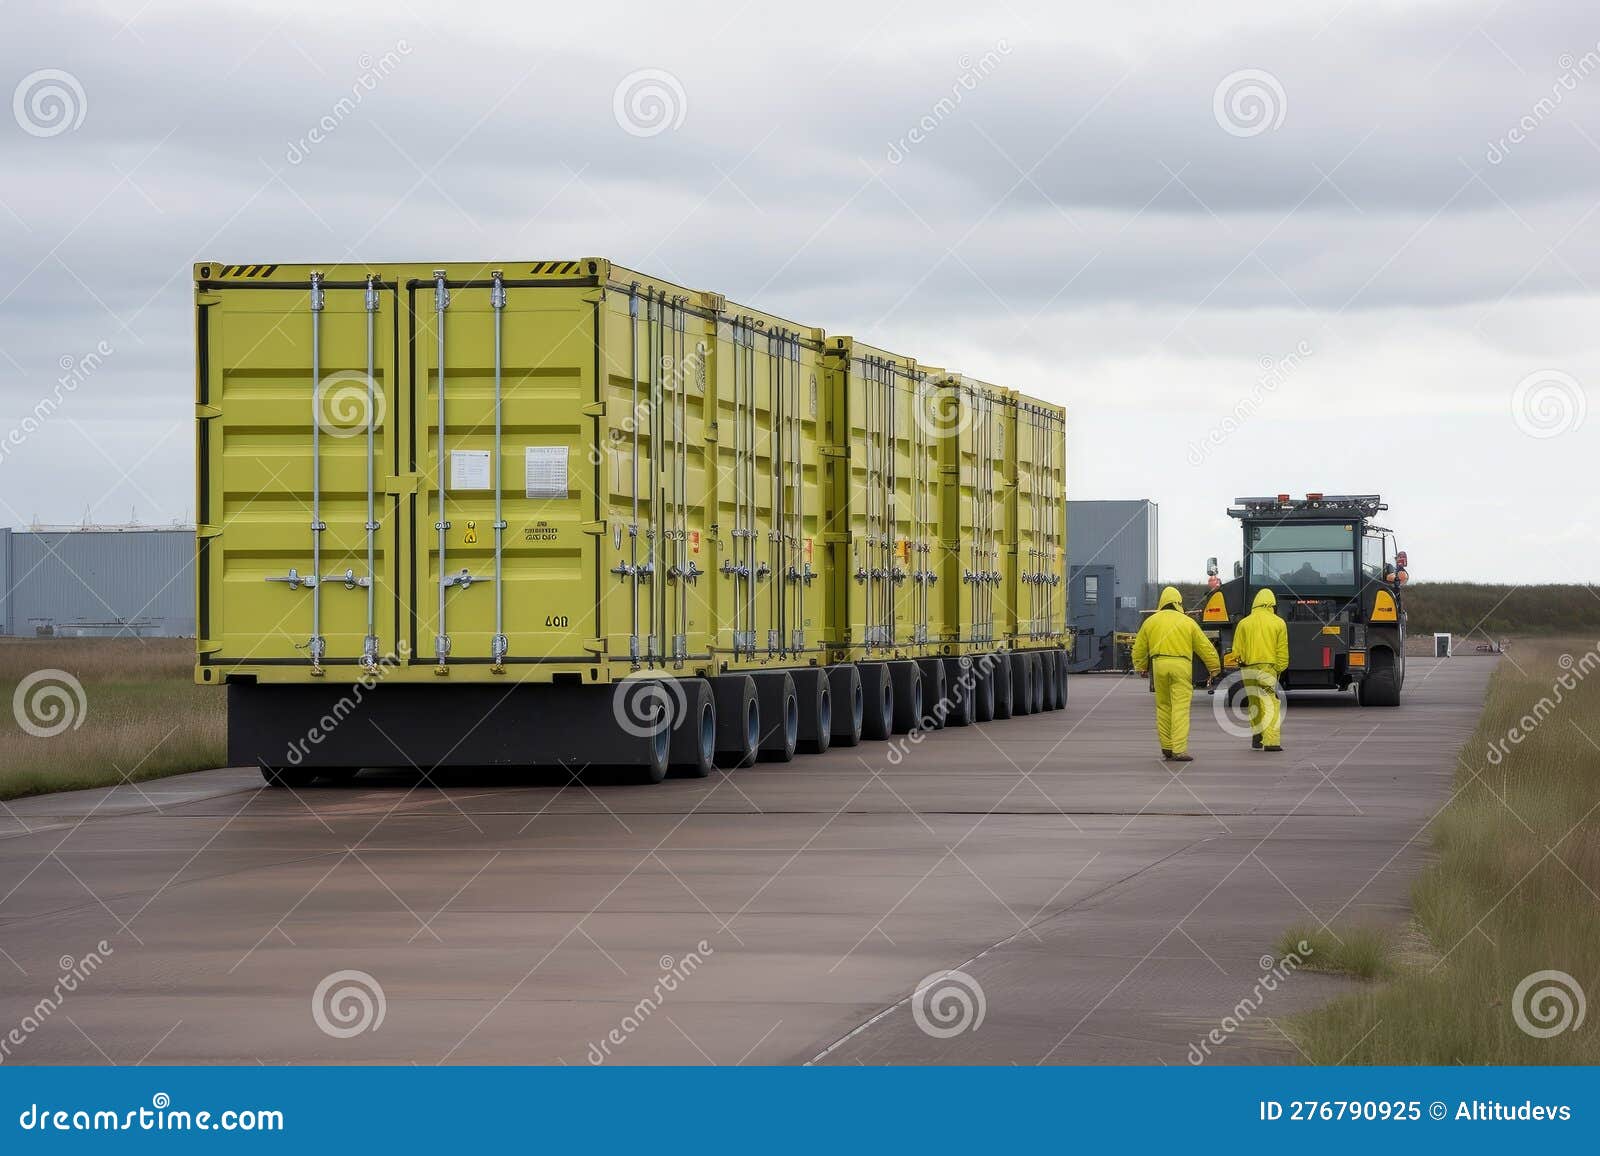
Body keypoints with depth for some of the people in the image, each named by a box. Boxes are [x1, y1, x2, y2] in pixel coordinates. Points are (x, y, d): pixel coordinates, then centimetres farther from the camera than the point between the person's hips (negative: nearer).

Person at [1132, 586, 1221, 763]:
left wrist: (1141, 668, 34)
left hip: (1159, 665, 2)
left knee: (1163, 707, 15)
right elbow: (1205, 647, 8)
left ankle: (1167, 748, 18)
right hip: (1181, 666, -2)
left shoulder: (1151, 621, 11)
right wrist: (1215, 668, 18)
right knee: (1180, 709, -6)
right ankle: (1179, 750, -13)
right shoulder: (1187, 622, 5)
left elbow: (1139, 648, 18)